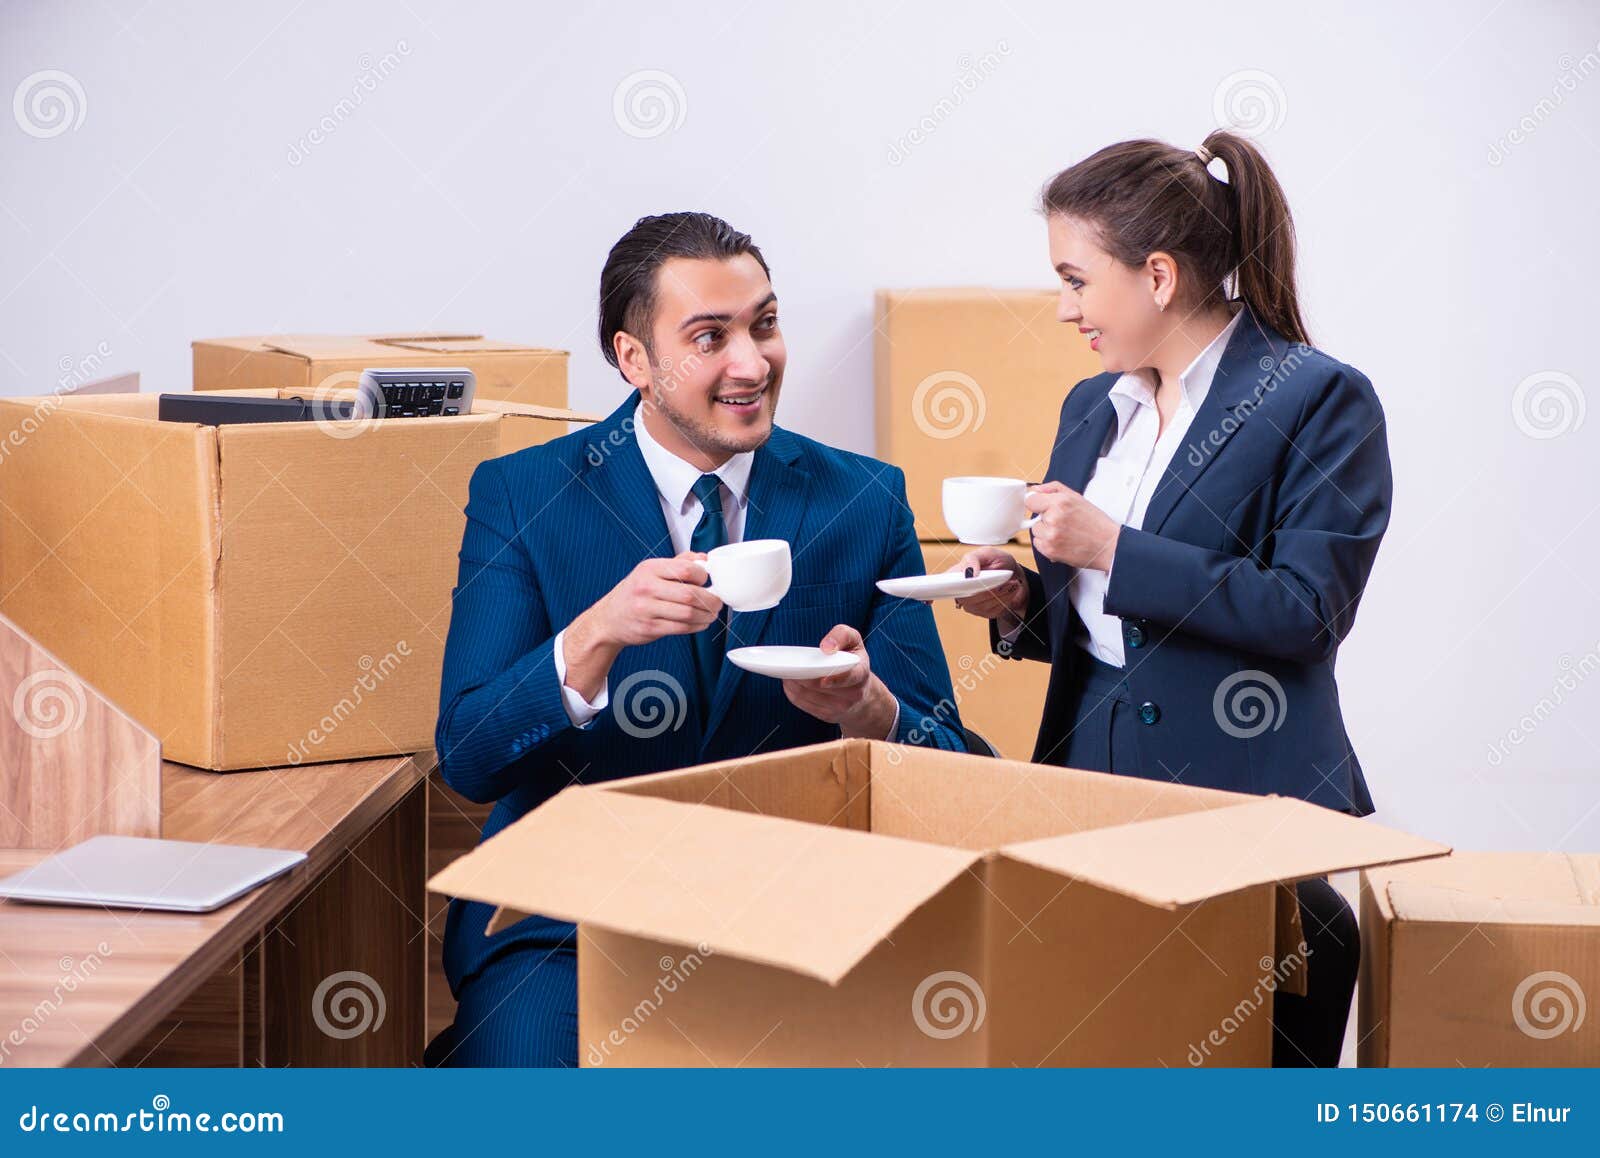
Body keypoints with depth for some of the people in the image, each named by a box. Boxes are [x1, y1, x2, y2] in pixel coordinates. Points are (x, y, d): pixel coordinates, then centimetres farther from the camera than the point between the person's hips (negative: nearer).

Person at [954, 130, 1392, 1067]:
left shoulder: (1322, 401, -7)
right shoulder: (1092, 407, 16)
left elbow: (1307, 609, -17)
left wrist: (1114, 551, -18)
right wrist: (1020, 607, 2)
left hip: (1242, 797, -6)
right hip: (1090, 771, 6)